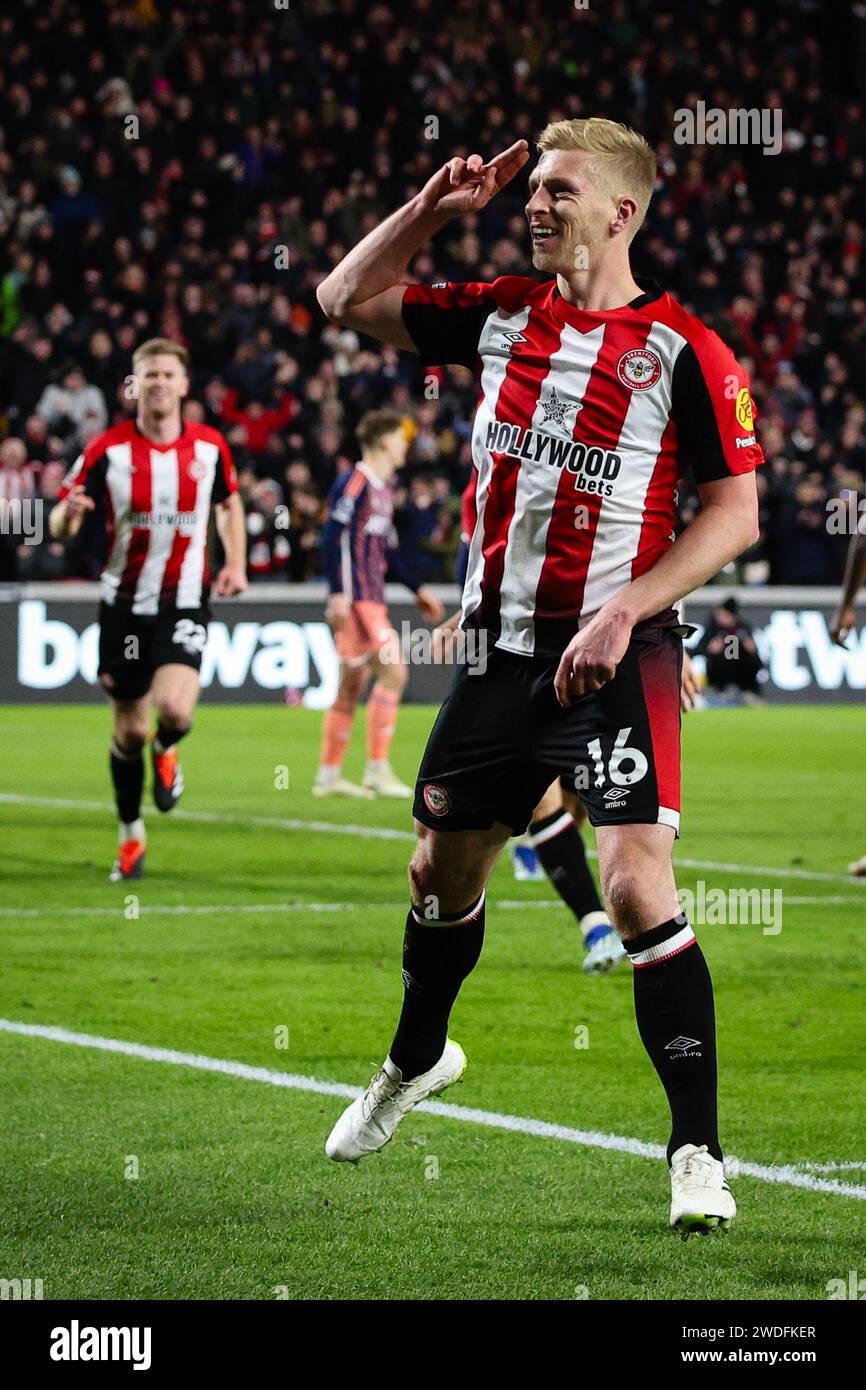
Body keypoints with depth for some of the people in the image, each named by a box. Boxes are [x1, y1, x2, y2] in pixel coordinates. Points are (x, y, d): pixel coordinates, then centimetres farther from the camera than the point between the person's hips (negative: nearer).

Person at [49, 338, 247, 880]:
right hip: (124, 602, 0)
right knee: (130, 730, 5)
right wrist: (69, 514, -31)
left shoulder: (210, 446, -1)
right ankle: (131, 835, 28)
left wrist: (236, 562, 4)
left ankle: (166, 751, 17)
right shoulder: (107, 450, -7)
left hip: (184, 601, 0)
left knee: (174, 709, -22)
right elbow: (60, 527, -7)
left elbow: (230, 502, 19)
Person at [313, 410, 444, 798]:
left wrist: (417, 590, 26)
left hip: (372, 599, 10)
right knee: (393, 671, -14)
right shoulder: (354, 483, -11)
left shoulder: (383, 489, 18)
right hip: (355, 599, -10)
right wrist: (338, 594, -24)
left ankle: (328, 776, 14)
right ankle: (377, 770, -12)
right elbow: (332, 538, -17)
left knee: (352, 686, 10)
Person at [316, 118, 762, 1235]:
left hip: (617, 655, -6)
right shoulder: (502, 315, 6)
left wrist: (623, 610, -19)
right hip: (501, 647, 6)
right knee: (442, 869, 18)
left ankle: (698, 1153, -13)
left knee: (637, 885, -18)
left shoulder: (685, 352, -10)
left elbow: (736, 512, -11)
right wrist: (432, 210, 1)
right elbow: (348, 300, 15)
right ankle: (415, 1060, 46)